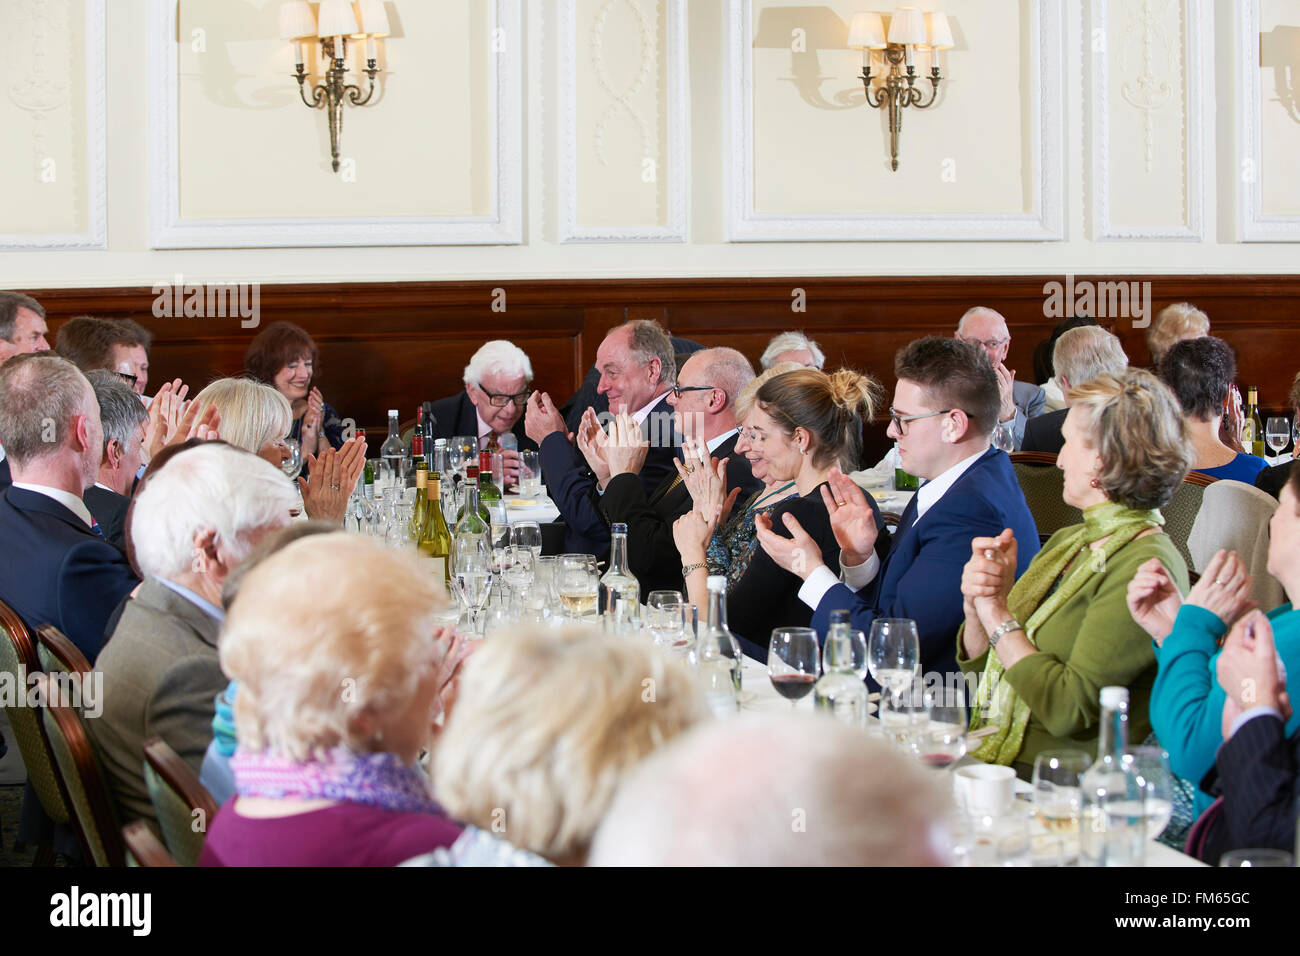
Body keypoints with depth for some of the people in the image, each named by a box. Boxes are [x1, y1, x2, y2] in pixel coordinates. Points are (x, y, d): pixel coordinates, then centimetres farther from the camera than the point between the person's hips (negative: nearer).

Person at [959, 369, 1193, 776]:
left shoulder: (1146, 568, -15)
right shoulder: (1066, 542, 13)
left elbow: (1068, 708, -21)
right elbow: (978, 663, 18)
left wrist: (998, 613, -11)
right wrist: (976, 604, -3)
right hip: (990, 761, 8)